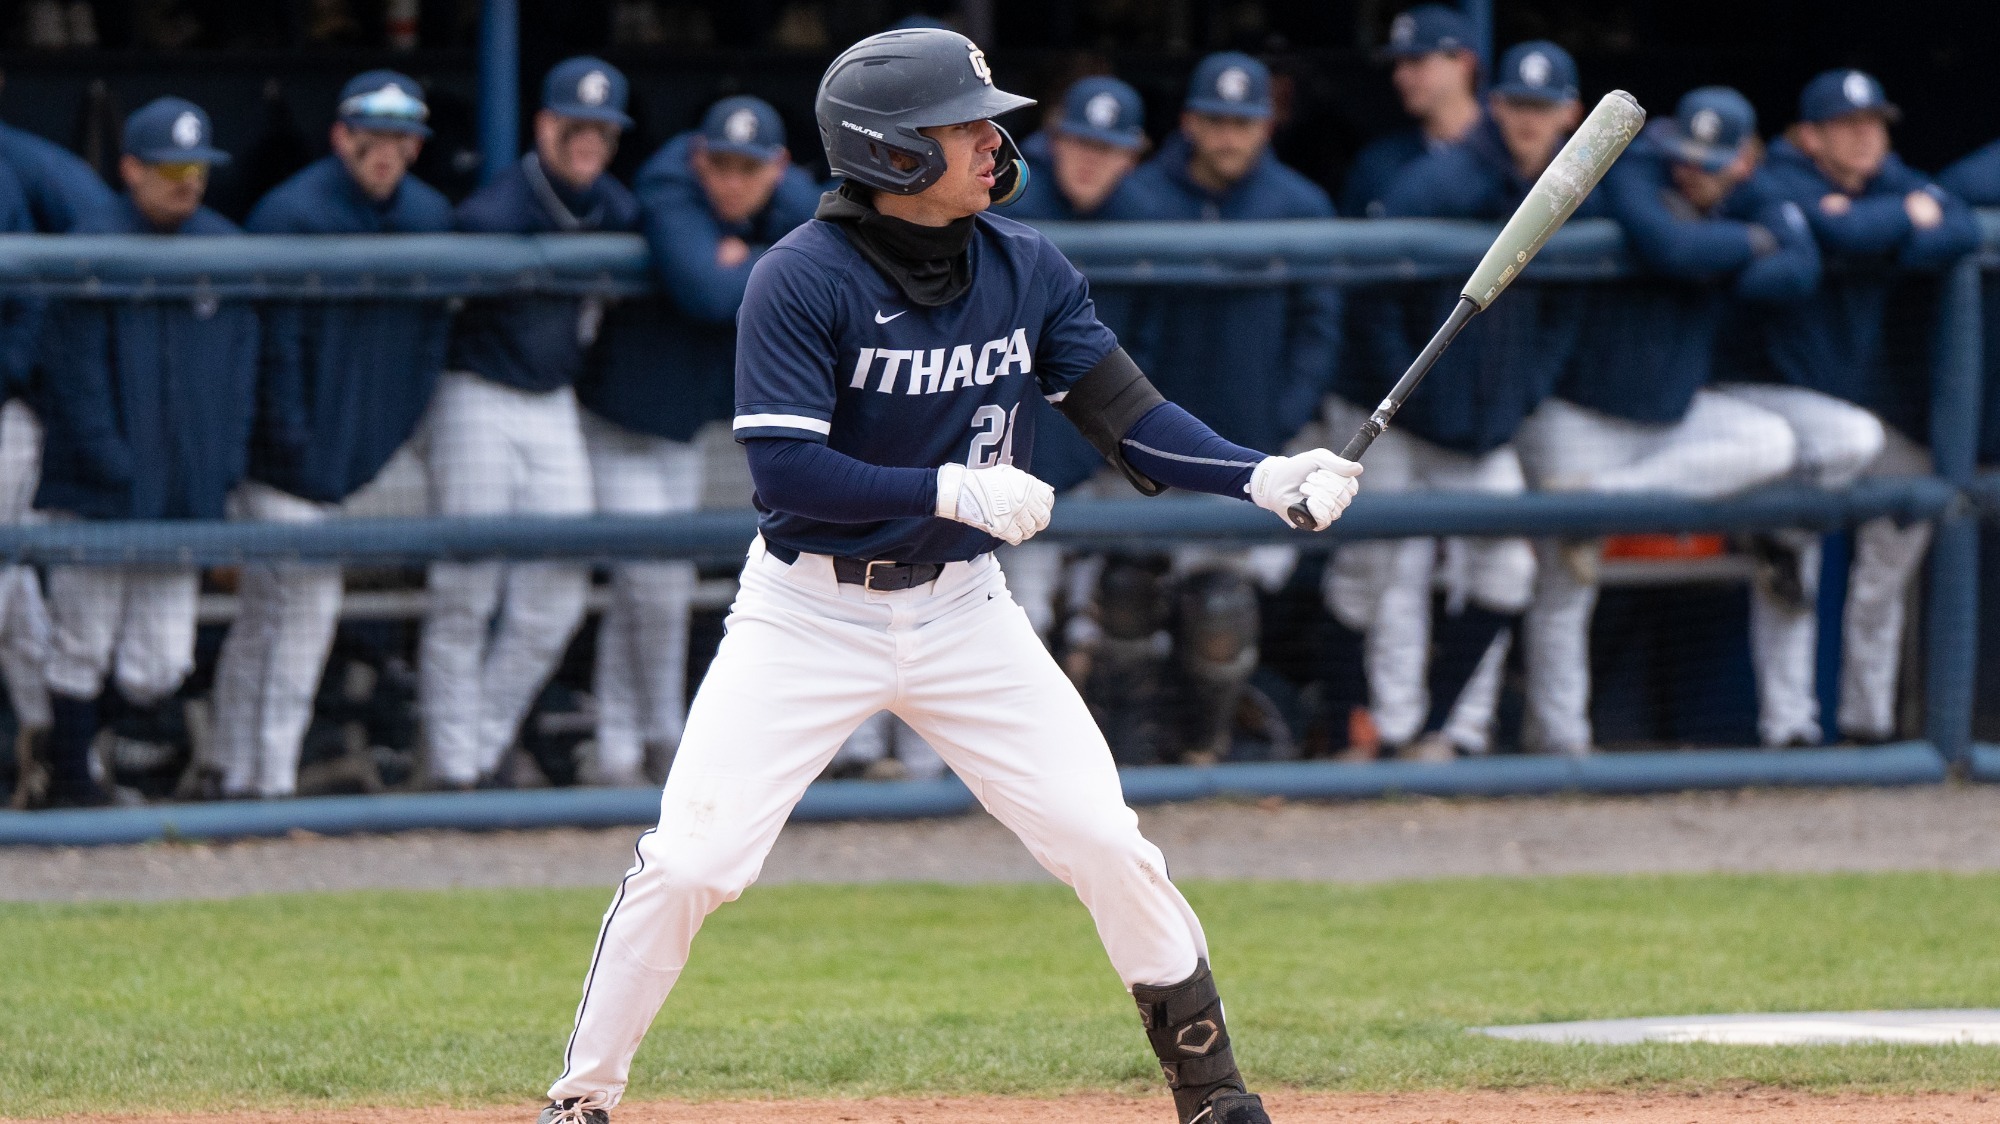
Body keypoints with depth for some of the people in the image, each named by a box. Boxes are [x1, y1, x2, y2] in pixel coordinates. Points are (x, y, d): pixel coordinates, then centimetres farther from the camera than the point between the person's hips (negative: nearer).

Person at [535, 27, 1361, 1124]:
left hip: (961, 611, 4)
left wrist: (1265, 477, -17)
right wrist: (953, 490, -28)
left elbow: (1129, 414, -2)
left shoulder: (1025, 269, -1)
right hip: (808, 612, -4)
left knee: (1109, 848, -2)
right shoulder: (801, 281, -16)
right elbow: (786, 471, -22)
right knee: (690, 862, -11)